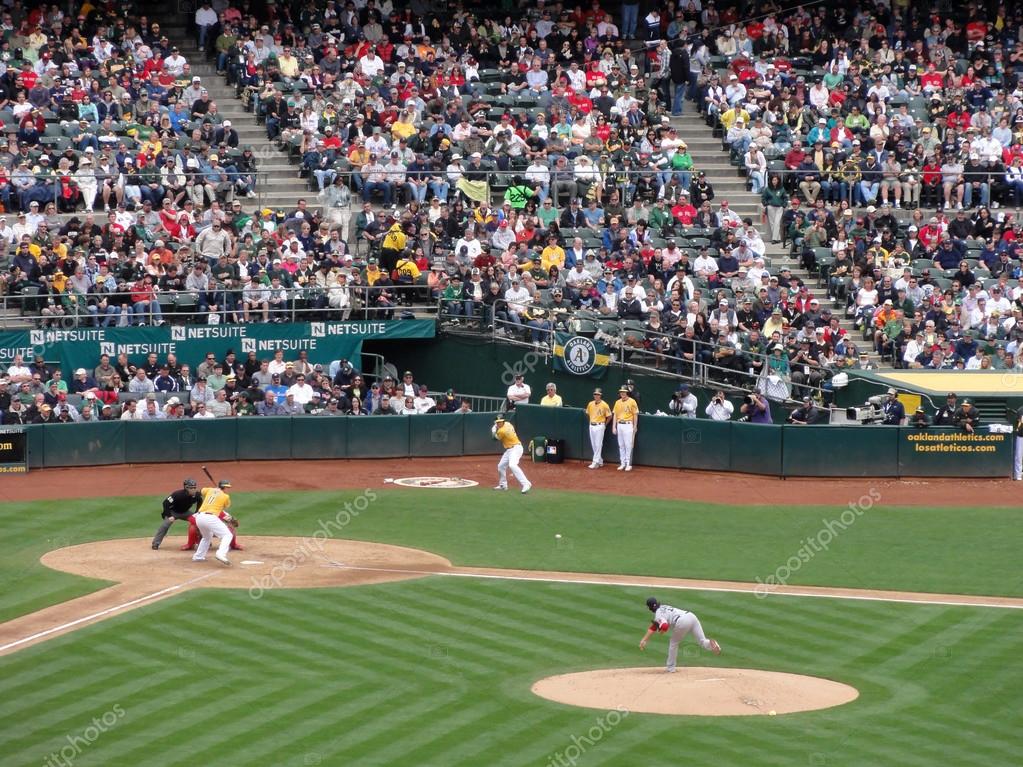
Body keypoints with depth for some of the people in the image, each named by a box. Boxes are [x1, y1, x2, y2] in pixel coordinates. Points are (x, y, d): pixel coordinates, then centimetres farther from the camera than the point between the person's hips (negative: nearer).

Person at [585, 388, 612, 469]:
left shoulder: (604, 405, -11)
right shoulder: (590, 404, 5)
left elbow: (609, 416, -4)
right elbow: (587, 414, 21)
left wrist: (604, 425, 0)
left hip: (600, 426, -6)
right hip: (592, 426, 6)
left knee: (598, 445, -8)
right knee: (593, 445, 9)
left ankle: (595, 462, -9)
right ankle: (600, 461, 20)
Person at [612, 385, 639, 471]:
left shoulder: (632, 402, -4)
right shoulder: (618, 402, 10)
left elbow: (635, 415, -2)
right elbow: (615, 415, 11)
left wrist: (635, 427, -5)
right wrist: (614, 427, 5)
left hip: (628, 425, -5)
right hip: (619, 425, 5)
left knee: (628, 445, -5)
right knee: (621, 445, 8)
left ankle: (628, 464, -1)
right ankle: (622, 463, 15)